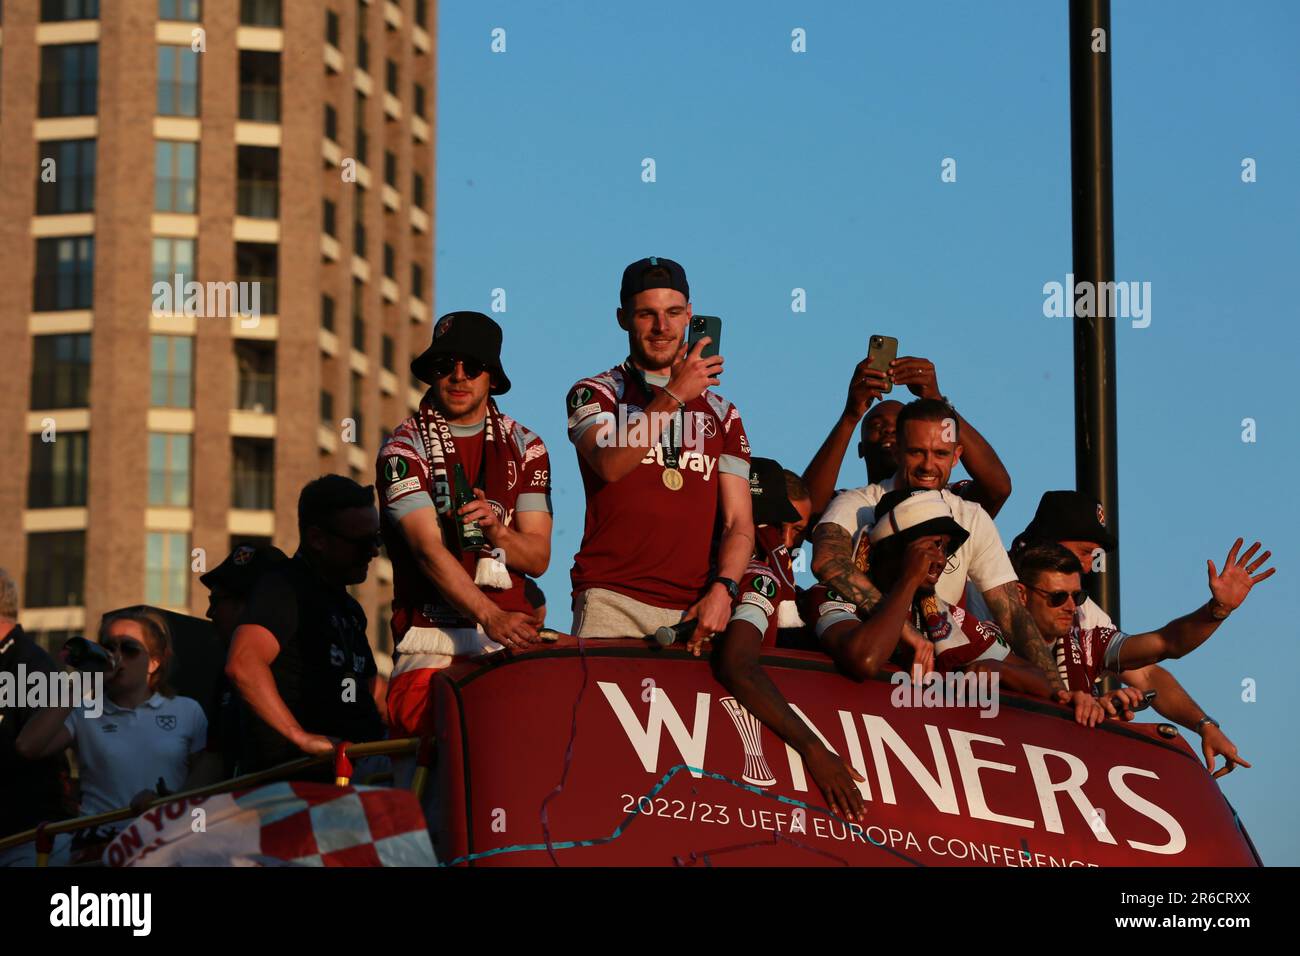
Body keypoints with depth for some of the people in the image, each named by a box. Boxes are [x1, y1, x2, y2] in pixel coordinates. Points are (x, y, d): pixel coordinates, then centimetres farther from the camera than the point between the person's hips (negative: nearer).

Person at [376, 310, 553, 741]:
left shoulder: (524, 447, 16)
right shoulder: (405, 448, 3)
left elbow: (538, 557, 11)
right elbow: (429, 550, -10)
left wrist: (496, 531, -12)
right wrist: (490, 616, -25)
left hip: (510, 635, 3)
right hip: (434, 639, -3)